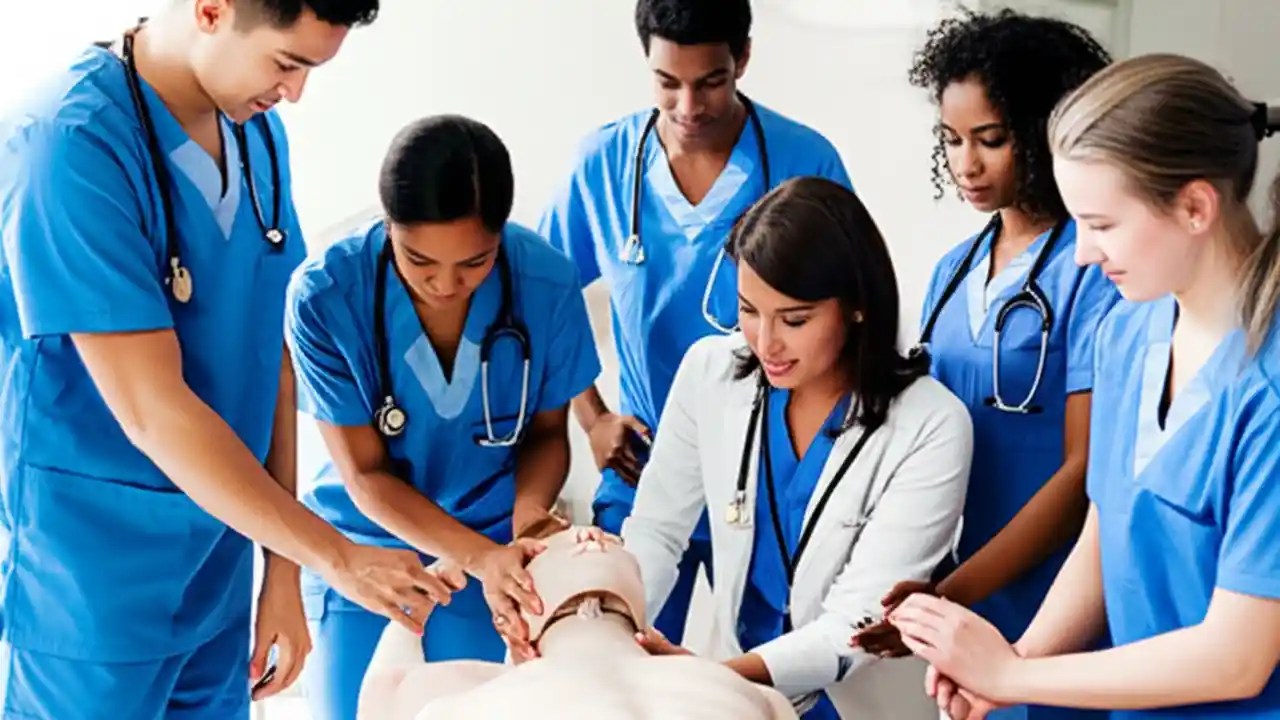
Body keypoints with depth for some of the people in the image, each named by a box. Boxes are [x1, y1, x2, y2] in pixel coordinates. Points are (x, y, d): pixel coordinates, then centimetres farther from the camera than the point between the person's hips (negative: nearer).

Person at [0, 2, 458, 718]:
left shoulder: (259, 132, 1)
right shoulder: (69, 145, -21)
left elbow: (269, 350, 6)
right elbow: (152, 410, -23)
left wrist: (285, 569, 3)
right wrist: (337, 557, -17)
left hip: (222, 569, 6)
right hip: (96, 586, -6)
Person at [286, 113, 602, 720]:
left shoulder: (547, 284, -19)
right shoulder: (325, 297, -22)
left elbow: (547, 432, -3)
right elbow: (365, 474, -16)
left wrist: (526, 523, -23)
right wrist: (481, 556, -28)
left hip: (497, 549, 1)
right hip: (364, 554, 0)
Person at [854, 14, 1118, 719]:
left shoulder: (1095, 268, -13)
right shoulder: (954, 271, 7)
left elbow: (1085, 470, -16)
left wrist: (953, 591, -22)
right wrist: (911, 580, 2)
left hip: (1050, 613, -6)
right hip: (961, 600, 6)